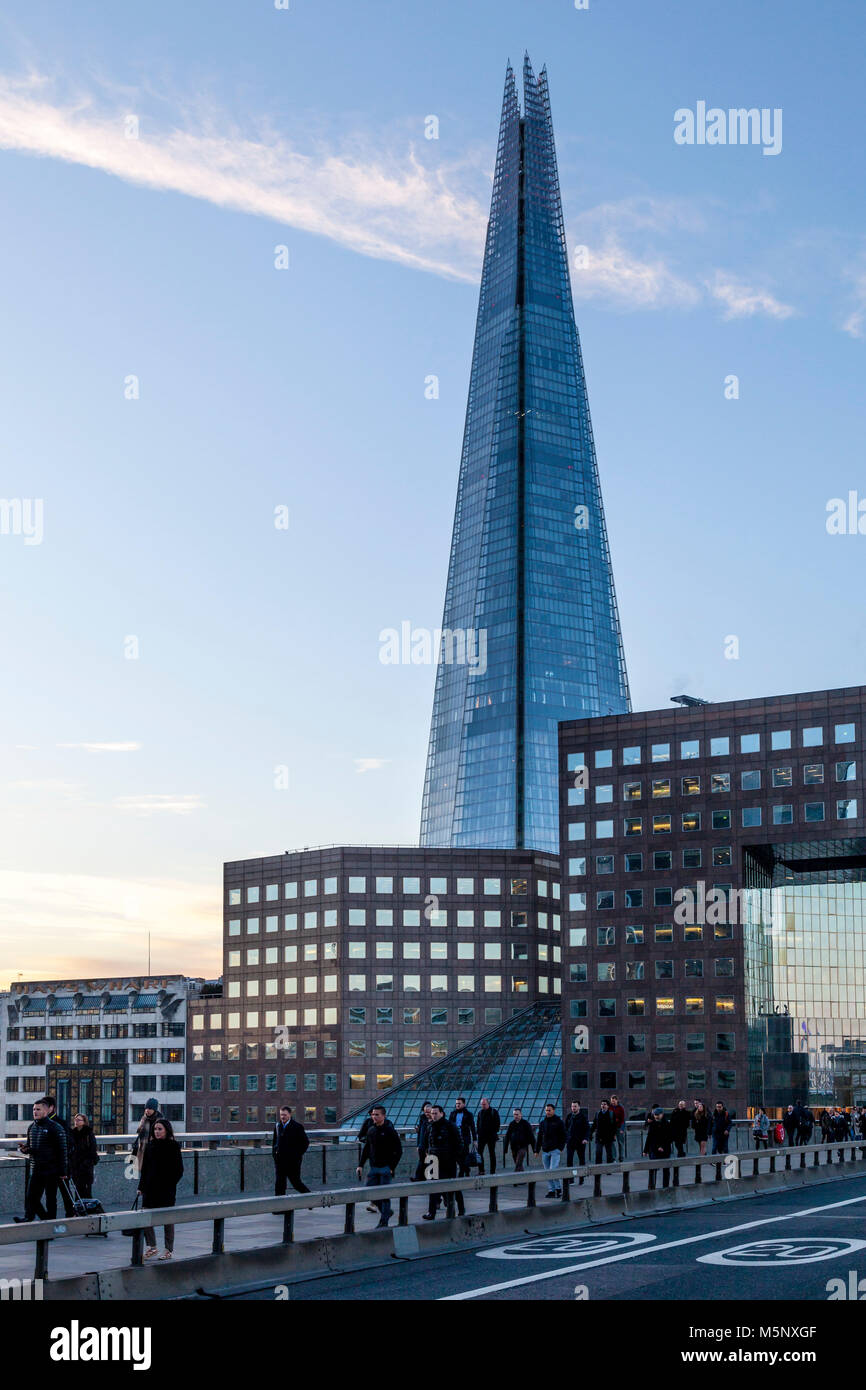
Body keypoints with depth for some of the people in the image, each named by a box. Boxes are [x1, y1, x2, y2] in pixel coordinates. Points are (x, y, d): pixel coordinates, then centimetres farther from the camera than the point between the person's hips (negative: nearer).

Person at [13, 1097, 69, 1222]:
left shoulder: (55, 1128, -8)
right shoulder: (31, 1127, 12)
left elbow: (63, 1150, -8)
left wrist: (63, 1171, -12)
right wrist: (24, 1148, -1)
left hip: (51, 1171, -6)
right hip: (35, 1170, 6)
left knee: (50, 1198, 2)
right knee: (31, 1197, -3)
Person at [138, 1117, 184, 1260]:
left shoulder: (173, 1146, -4)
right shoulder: (150, 1145, 8)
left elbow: (179, 1170, -4)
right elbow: (144, 1167, 11)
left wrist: (170, 1184, -12)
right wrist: (141, 1186, 5)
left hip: (166, 1189, -4)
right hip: (150, 1187, 4)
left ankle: (169, 1249, 12)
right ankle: (151, 1246, 12)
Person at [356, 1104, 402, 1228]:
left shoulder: (390, 1131, -9)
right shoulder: (371, 1130, 8)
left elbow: (398, 1150, -9)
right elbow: (366, 1149, 16)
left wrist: (392, 1167, -14)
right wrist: (361, 1165, 8)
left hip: (385, 1168, -6)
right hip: (374, 1167, 6)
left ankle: (384, 1221, 5)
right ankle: (386, 1212, 24)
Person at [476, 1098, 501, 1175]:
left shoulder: (494, 1112, -3)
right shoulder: (480, 1112, 10)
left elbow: (498, 1123, -3)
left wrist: (495, 1132, -10)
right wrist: (478, 1132, 6)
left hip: (491, 1136, -4)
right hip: (481, 1136, 4)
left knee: (492, 1154, 4)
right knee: (479, 1153, -2)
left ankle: (492, 1171, 8)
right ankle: (481, 1171, 4)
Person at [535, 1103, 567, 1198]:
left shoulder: (559, 1122, 0)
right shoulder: (542, 1123, 13)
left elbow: (563, 1137, -1)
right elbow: (539, 1137, 17)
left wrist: (560, 1148, -10)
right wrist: (537, 1150, 11)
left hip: (555, 1151, -5)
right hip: (545, 1151, 5)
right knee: (548, 1172, 4)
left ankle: (558, 1188, -3)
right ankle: (551, 1190, 9)